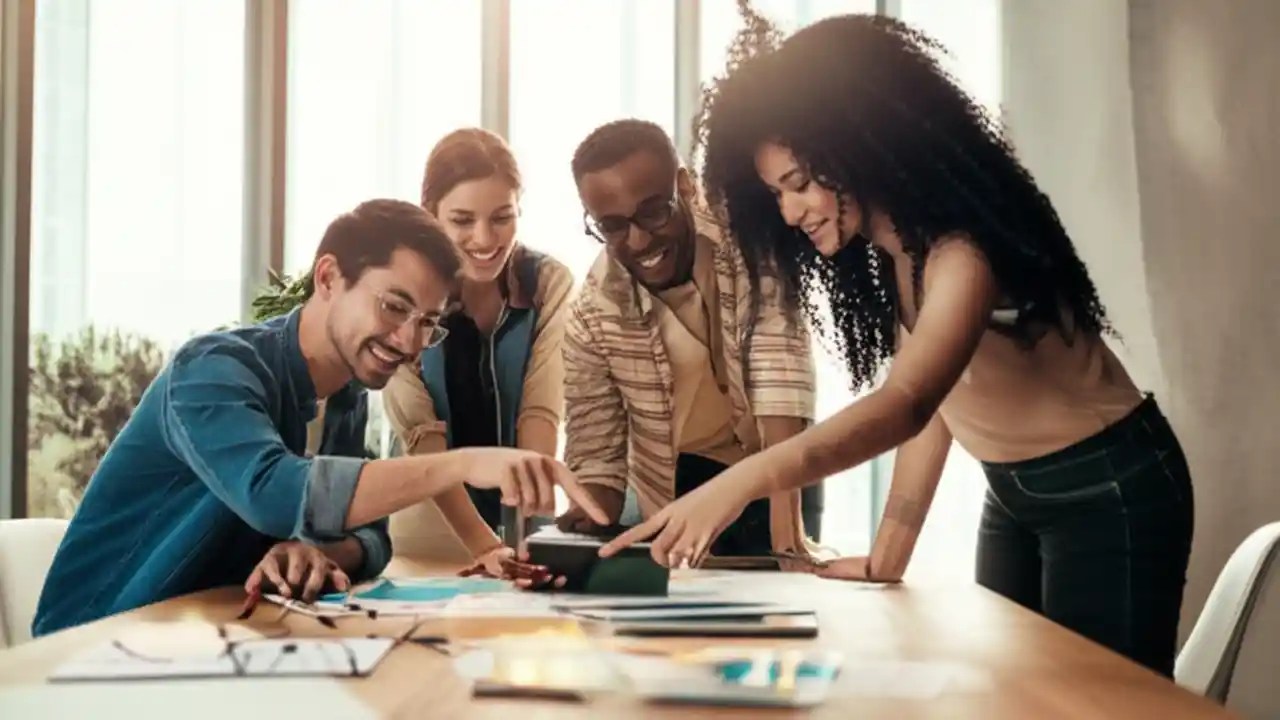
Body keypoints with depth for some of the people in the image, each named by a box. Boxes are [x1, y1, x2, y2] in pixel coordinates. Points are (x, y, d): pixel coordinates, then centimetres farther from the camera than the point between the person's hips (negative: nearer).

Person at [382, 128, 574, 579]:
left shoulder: (550, 284, -7)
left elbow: (540, 413, -13)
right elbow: (420, 436, -17)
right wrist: (482, 544, -28)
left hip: (519, 521, 1)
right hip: (429, 533, -1)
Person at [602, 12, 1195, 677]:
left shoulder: (963, 247, -27)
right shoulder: (884, 253, 0)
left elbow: (908, 403, -42)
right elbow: (928, 405, 1)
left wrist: (743, 483, -54)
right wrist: (887, 557, -7)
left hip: (1109, 489, -9)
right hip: (1012, 496, 9)